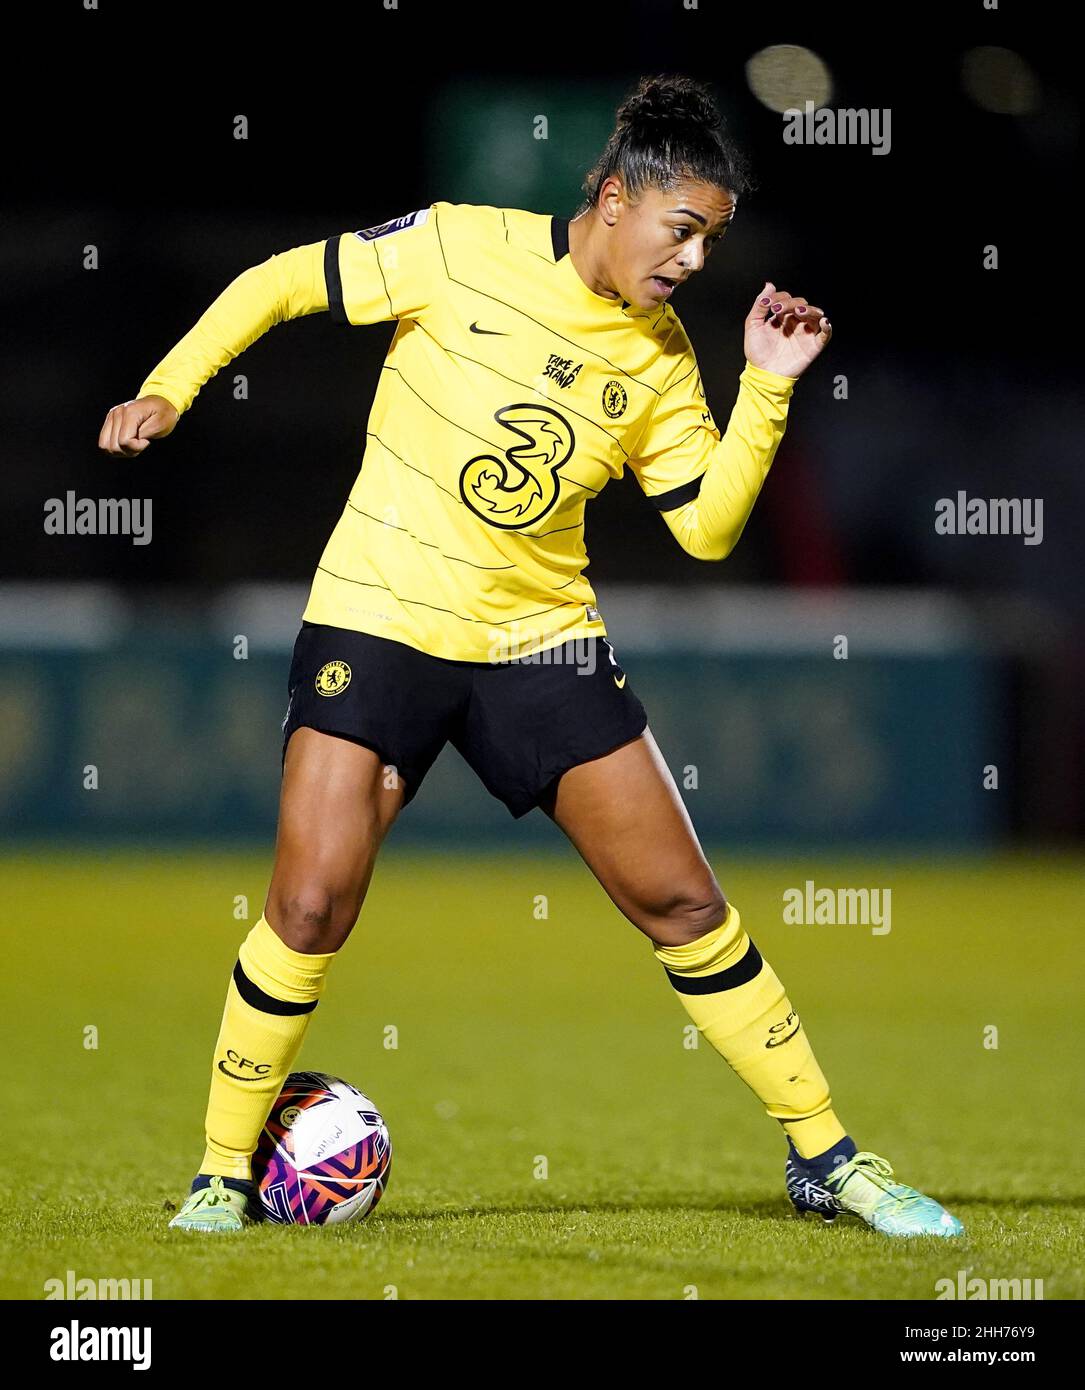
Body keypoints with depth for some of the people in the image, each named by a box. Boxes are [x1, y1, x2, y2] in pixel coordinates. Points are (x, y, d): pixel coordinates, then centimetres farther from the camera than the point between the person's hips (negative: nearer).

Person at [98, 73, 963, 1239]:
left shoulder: (659, 355, 2)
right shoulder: (460, 249, -9)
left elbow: (707, 527, 2)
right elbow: (280, 282, -1)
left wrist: (767, 388, -8)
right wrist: (168, 389, -8)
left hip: (542, 641, 4)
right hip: (380, 620, -4)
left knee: (682, 901, 2)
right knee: (310, 904, -14)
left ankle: (824, 1157, 13)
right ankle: (225, 1173, 6)